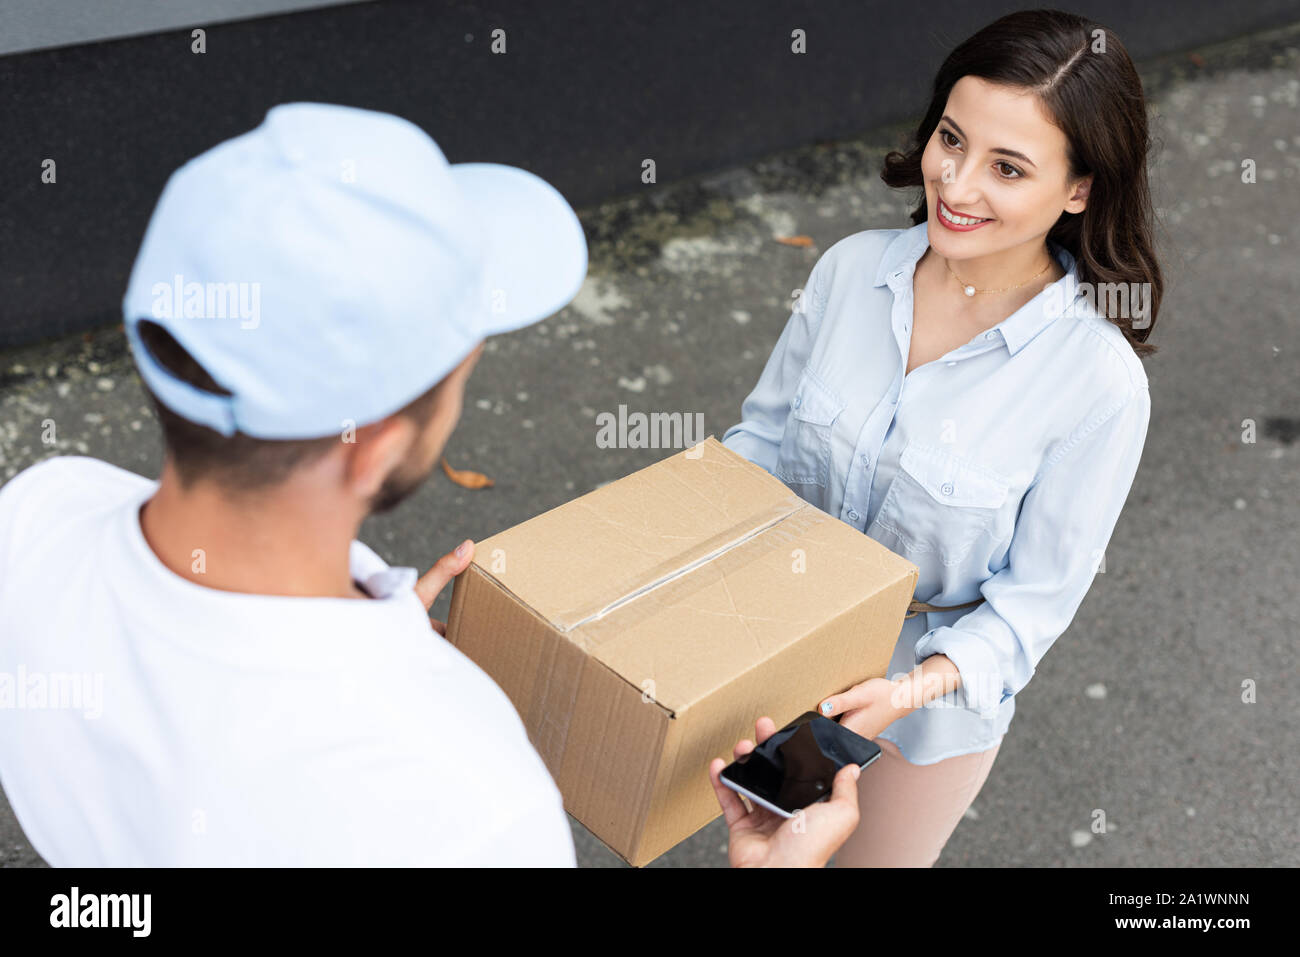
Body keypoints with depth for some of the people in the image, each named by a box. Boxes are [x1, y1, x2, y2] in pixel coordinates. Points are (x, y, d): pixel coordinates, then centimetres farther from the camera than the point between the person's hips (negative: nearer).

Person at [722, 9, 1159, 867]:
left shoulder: (1098, 378, -25)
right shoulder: (855, 265, -14)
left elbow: (1036, 595, -17)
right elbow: (767, 432, -2)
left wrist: (914, 688, -30)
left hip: (938, 696, -4)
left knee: (877, 853, 22)